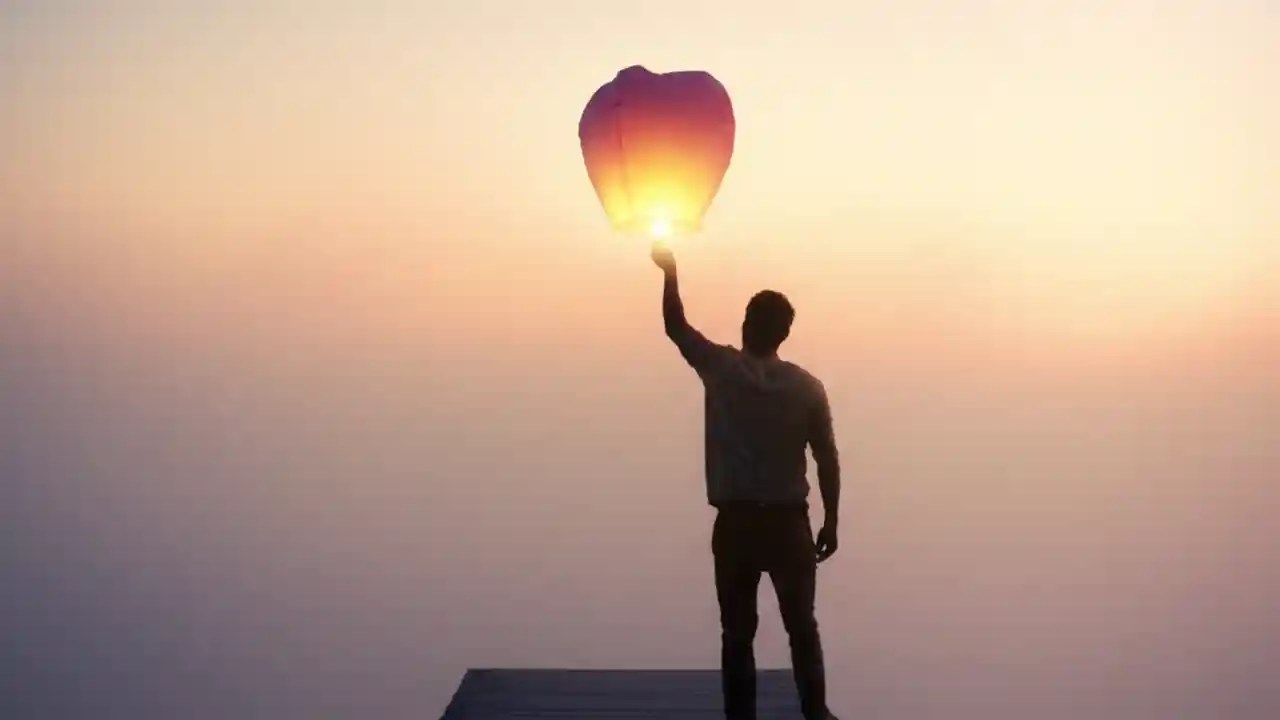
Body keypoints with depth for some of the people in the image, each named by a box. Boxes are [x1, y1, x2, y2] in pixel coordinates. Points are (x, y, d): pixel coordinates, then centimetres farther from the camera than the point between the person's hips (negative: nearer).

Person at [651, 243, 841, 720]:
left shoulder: (720, 369, -6)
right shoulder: (806, 386, -4)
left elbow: (675, 326, 9)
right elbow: (828, 460, -1)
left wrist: (670, 270, 20)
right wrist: (832, 521, 8)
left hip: (735, 523, 0)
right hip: (789, 523, 1)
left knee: (737, 632, 7)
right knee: (801, 626, 14)